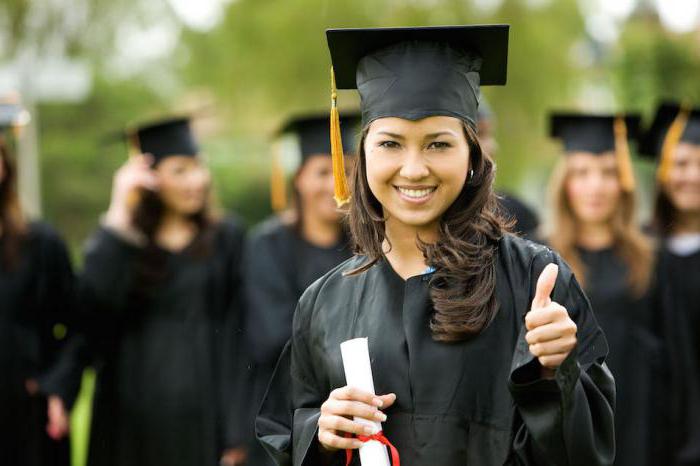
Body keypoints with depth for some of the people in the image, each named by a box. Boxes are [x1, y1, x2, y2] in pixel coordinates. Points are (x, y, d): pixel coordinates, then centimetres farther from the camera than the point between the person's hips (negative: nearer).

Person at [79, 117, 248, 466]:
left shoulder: (226, 239, 4)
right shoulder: (116, 240, 6)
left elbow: (239, 335, 0)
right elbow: (92, 302, -14)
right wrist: (117, 215, -15)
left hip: (203, 411, -1)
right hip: (134, 415, 1)